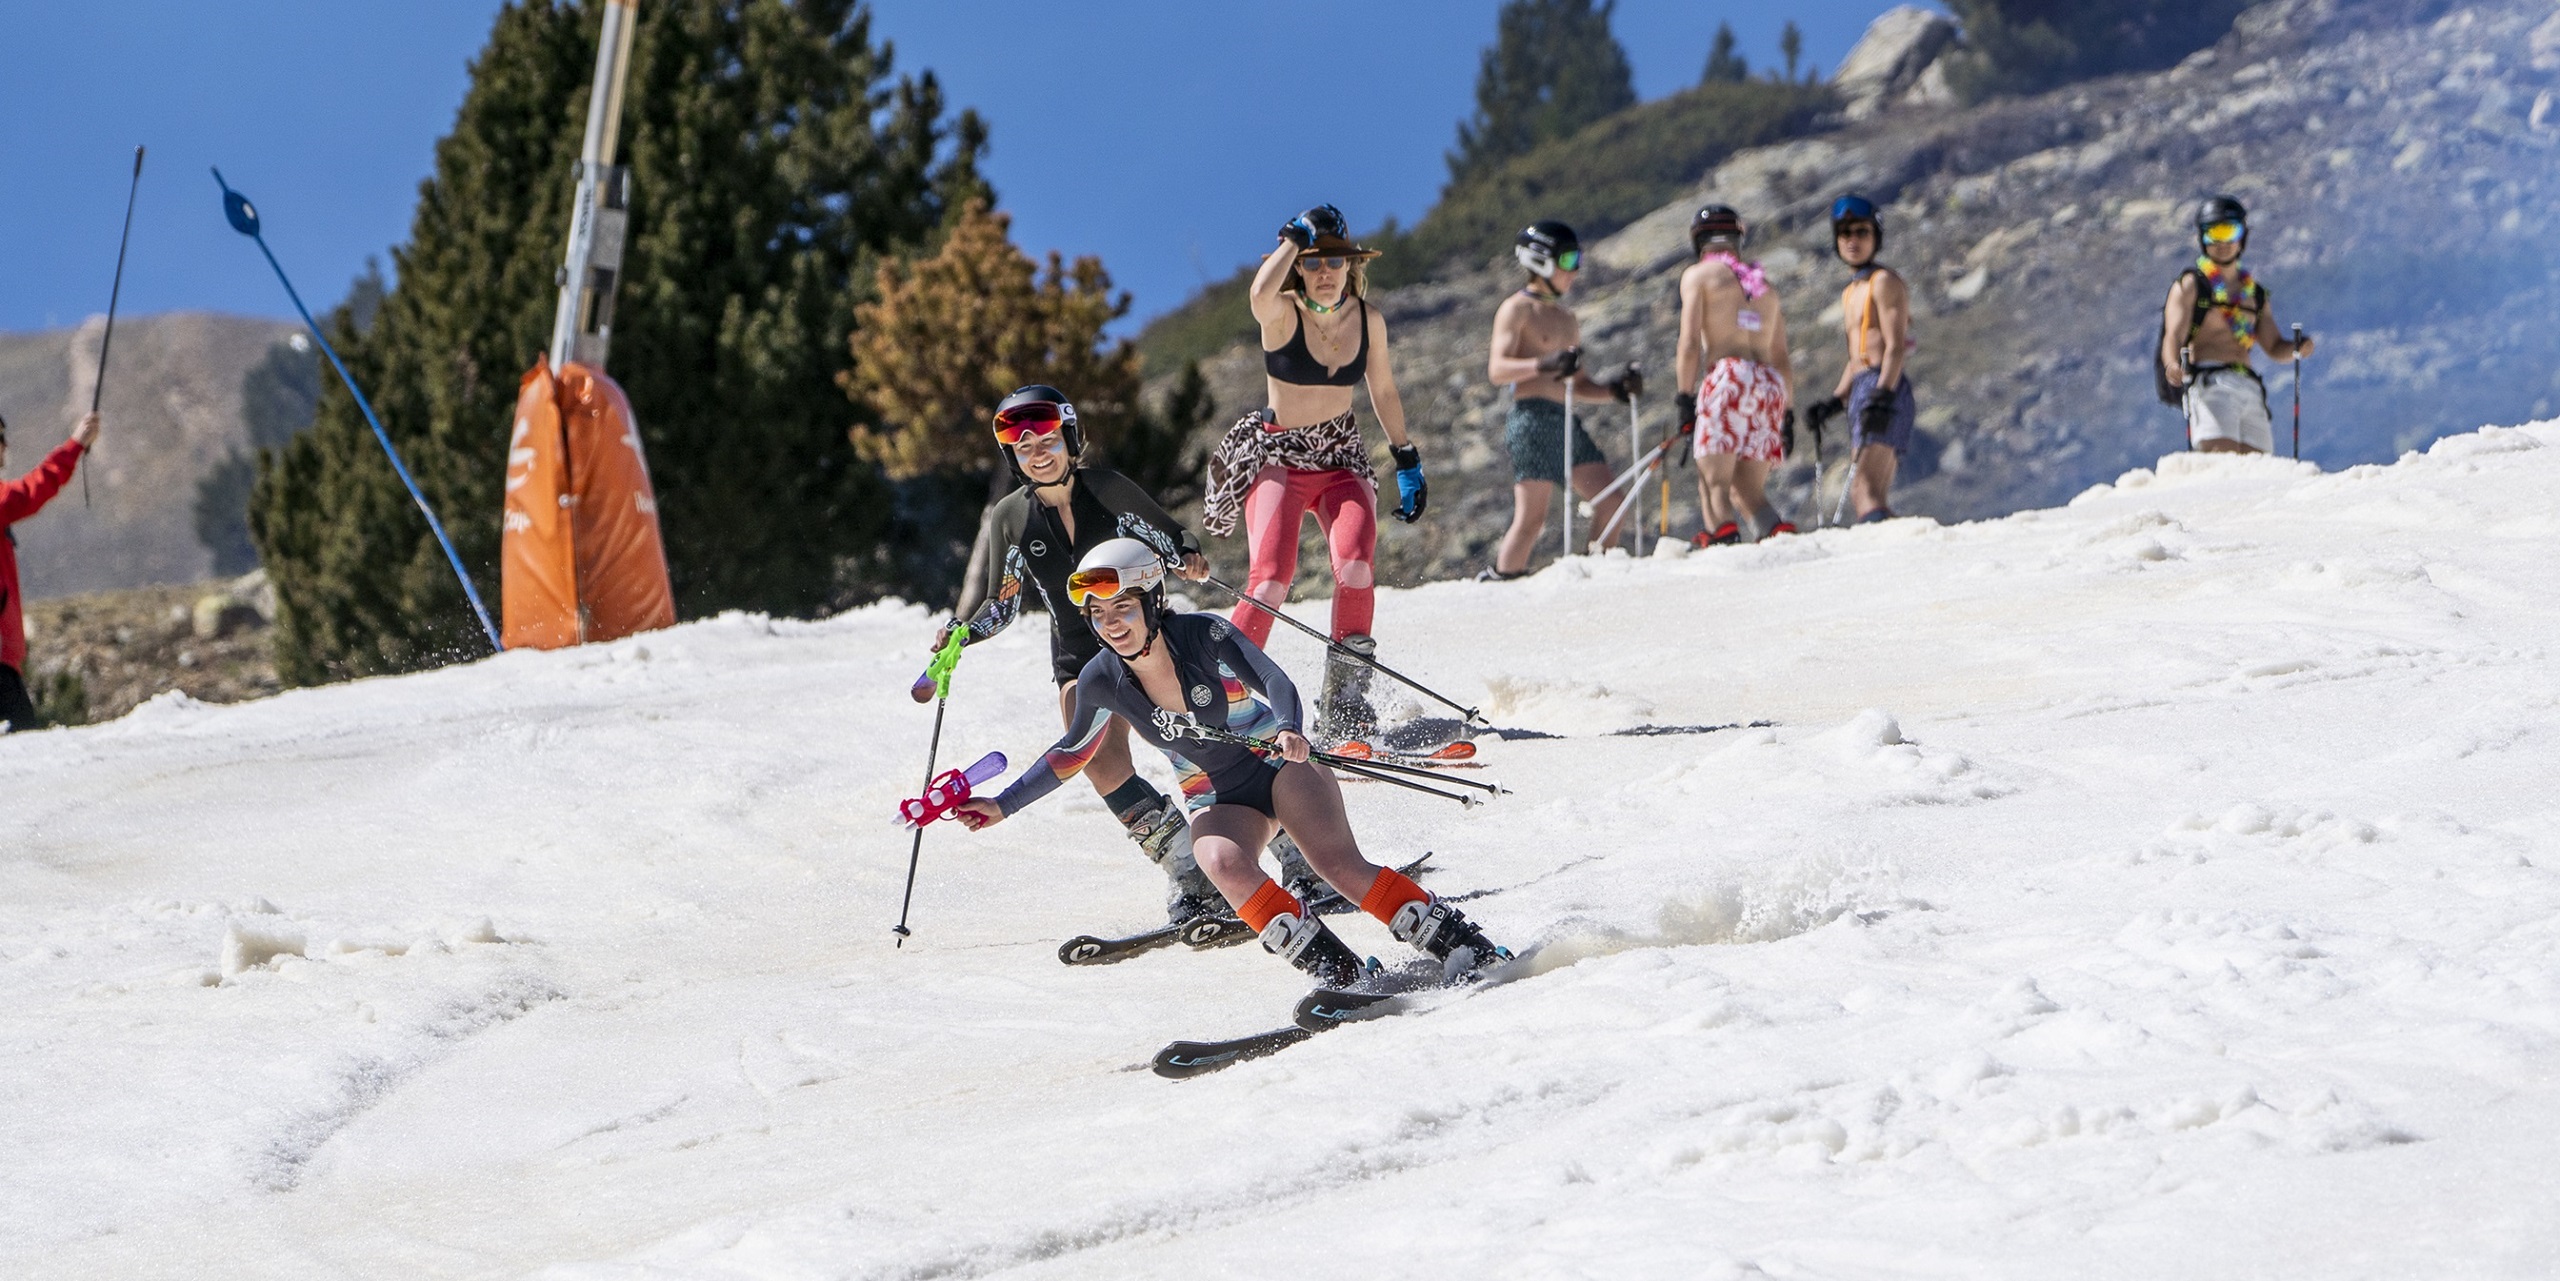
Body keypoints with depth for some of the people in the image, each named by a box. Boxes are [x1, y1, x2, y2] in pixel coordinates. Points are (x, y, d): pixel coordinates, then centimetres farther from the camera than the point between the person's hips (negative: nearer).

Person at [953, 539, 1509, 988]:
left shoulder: (1205, 635, -18)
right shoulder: (1102, 682, -7)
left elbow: (1274, 681, -29)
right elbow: (1072, 753, 9)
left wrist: (1289, 729, -51)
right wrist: (1003, 805, 7)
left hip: (1281, 765, -3)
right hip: (1219, 799, 3)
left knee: (1339, 863, -26)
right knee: (1223, 861, -32)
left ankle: (1462, 945, -20)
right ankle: (1338, 972, -28)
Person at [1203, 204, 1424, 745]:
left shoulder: (1368, 320, 2)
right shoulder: (1282, 314, -10)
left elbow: (1383, 392, 17)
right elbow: (1261, 293, -36)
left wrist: (1408, 463, 18)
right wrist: (1293, 240, -21)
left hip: (1342, 460, 3)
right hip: (1279, 459, -3)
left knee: (1356, 566, -23)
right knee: (1271, 582, -21)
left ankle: (1344, 699, -14)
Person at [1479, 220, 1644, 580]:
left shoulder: (1566, 318, 25)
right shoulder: (1517, 308, 0)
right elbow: (1497, 369, -13)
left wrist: (1613, 388, 9)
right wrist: (1544, 365, -29)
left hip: (1566, 422, 8)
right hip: (1532, 418, -8)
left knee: (1610, 504, 0)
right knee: (1532, 518, -13)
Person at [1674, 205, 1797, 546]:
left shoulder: (1698, 274, 8)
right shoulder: (1765, 286, 25)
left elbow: (1690, 343, -3)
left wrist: (1685, 396, -2)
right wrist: (1788, 413, 22)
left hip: (1727, 377, -5)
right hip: (1772, 386, 5)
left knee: (1714, 485, -10)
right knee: (1749, 491, 9)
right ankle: (1780, 534, -17)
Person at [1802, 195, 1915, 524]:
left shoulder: (1884, 281, -3)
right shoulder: (1851, 292, 25)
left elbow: (1895, 347, -13)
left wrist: (1882, 396, -25)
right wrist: (1833, 402, 18)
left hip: (1883, 389, -10)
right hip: (1862, 392, 10)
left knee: (1868, 493, -24)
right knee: (1874, 499, 6)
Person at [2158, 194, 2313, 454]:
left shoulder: (2255, 294, 24)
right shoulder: (2191, 285, 8)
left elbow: (2275, 348, 23)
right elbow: (2173, 336, -6)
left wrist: (2296, 348, -1)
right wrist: (2172, 363, -29)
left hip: (2250, 388, 6)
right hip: (2208, 383, -5)